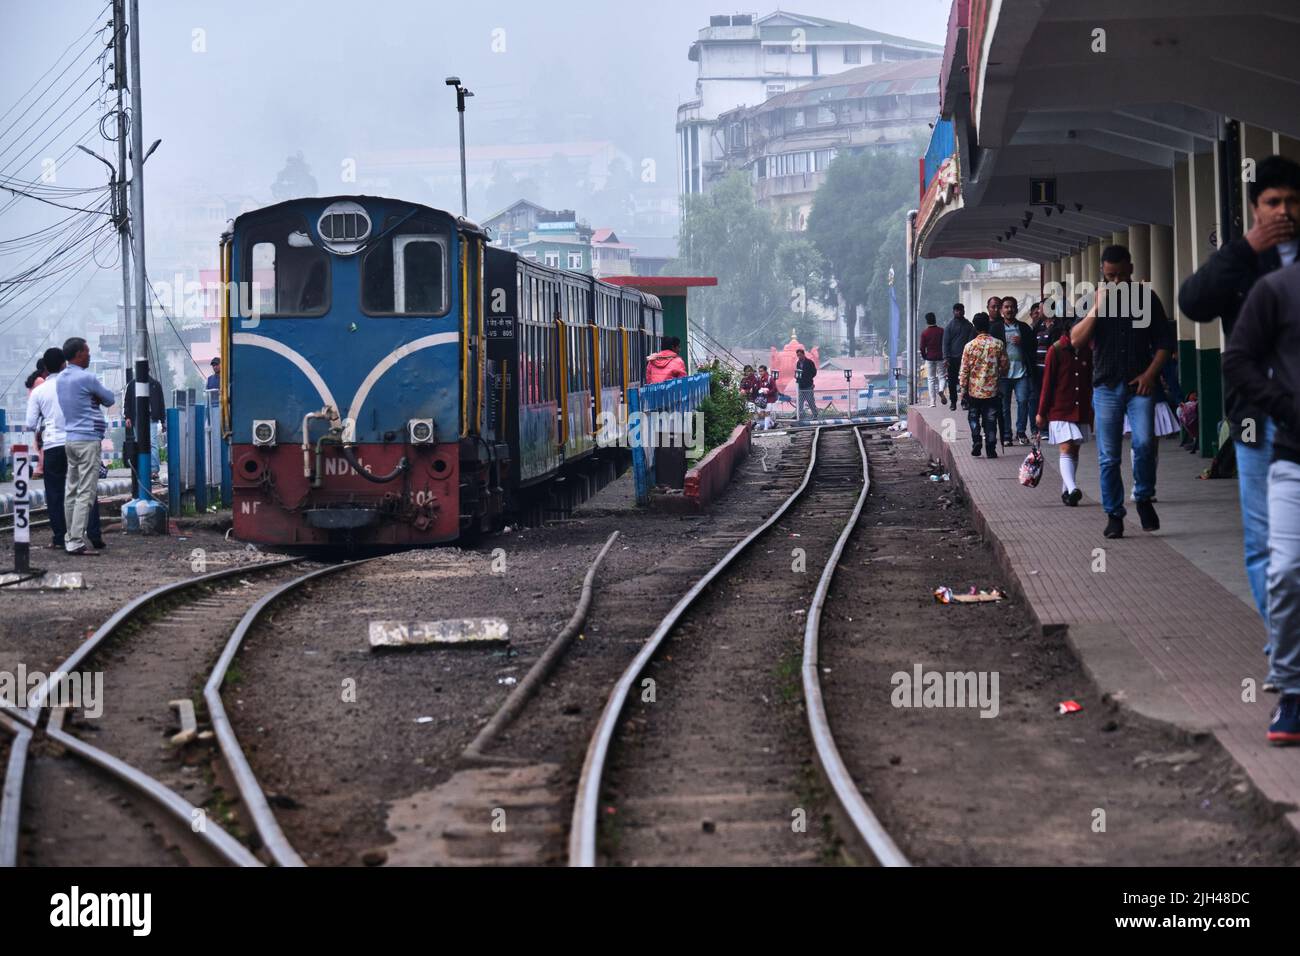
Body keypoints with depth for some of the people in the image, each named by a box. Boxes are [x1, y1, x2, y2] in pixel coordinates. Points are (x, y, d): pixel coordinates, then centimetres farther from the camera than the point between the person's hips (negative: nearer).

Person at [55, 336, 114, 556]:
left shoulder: (61, 379, 12)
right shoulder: (86, 379, -14)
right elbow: (109, 400, -3)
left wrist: (93, 399, 2)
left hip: (70, 439, 9)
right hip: (88, 439, -9)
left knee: (71, 491, 11)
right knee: (86, 493, -9)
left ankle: (71, 538, 13)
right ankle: (76, 542, -14)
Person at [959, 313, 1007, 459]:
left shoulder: (970, 346, -8)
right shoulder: (998, 344, -5)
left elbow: (964, 370, -5)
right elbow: (1004, 366, 3)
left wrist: (963, 389, 4)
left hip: (974, 390, -1)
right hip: (992, 390, 1)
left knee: (974, 418, 16)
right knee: (990, 420, 8)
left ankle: (976, 440, -3)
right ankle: (991, 449, 7)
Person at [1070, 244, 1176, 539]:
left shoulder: (1146, 298, 7)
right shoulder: (1093, 300, 7)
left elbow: (1165, 341, 8)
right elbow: (1076, 340, -6)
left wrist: (1150, 373, -5)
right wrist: (1097, 308, -14)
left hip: (1139, 385, -1)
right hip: (1106, 386, 1)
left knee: (1144, 443, -17)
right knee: (1109, 457, 0)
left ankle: (1144, 498, 5)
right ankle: (1114, 515, 9)